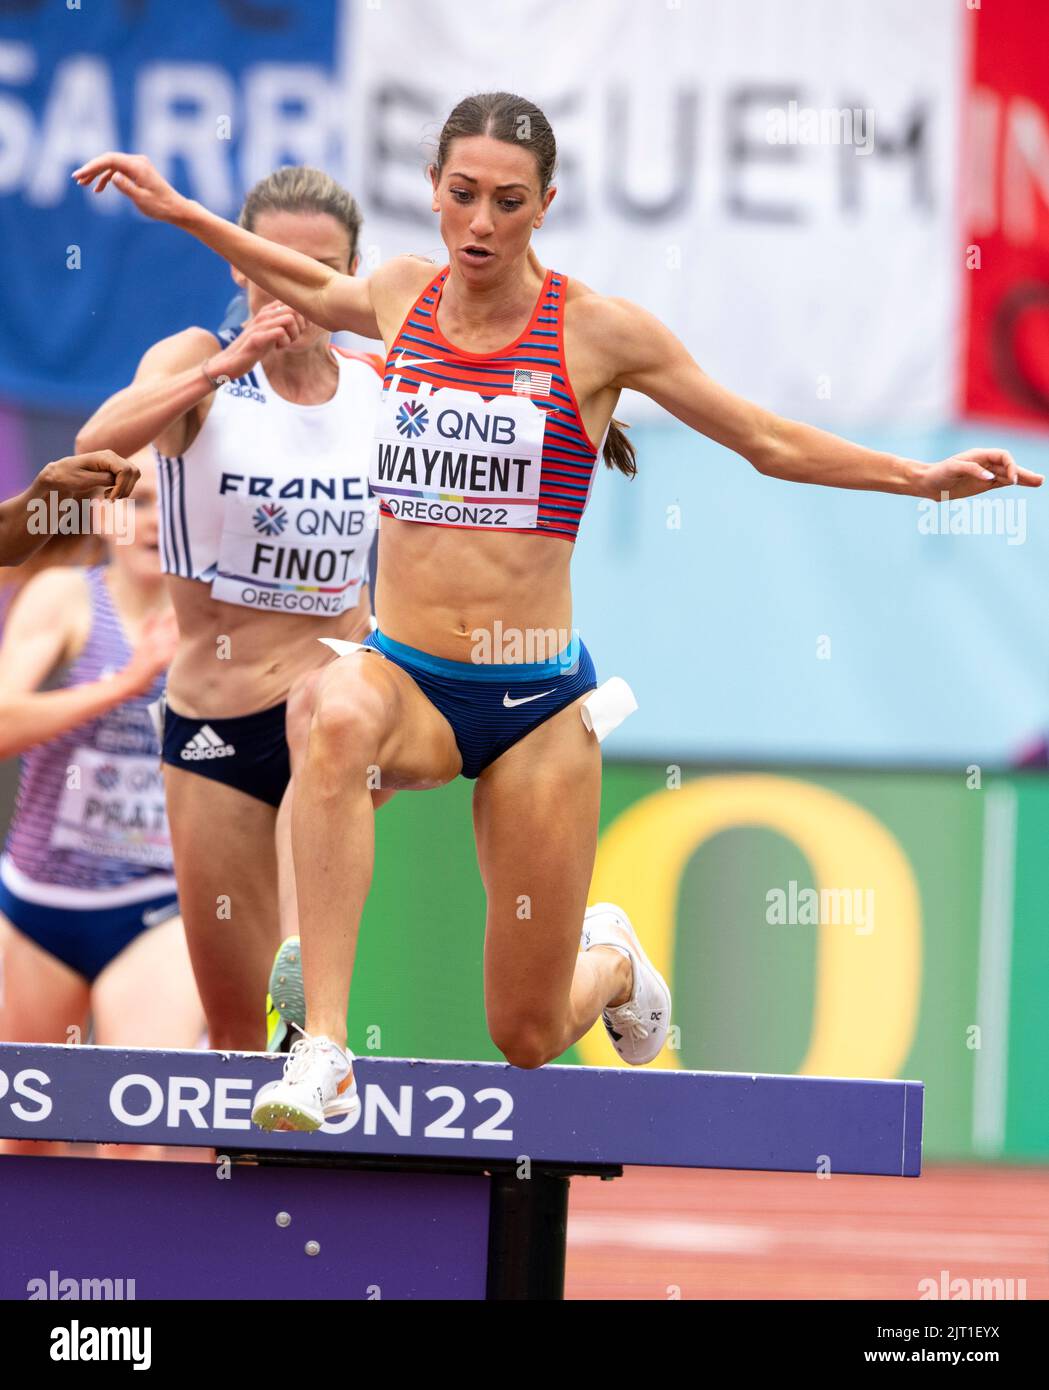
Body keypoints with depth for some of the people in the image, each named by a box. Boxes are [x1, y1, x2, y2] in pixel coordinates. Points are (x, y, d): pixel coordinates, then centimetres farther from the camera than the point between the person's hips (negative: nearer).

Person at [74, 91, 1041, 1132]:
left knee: (528, 1038, 2)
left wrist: (921, 478, -5)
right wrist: (175, 208, 28)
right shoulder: (400, 298, 4)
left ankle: (607, 957, 42)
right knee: (336, 714, -39)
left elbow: (772, 443, 3)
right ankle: (322, 1051, -40)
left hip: (536, 699, -2)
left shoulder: (599, 332, -5)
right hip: (405, 681, 2)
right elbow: (308, 286, 29)